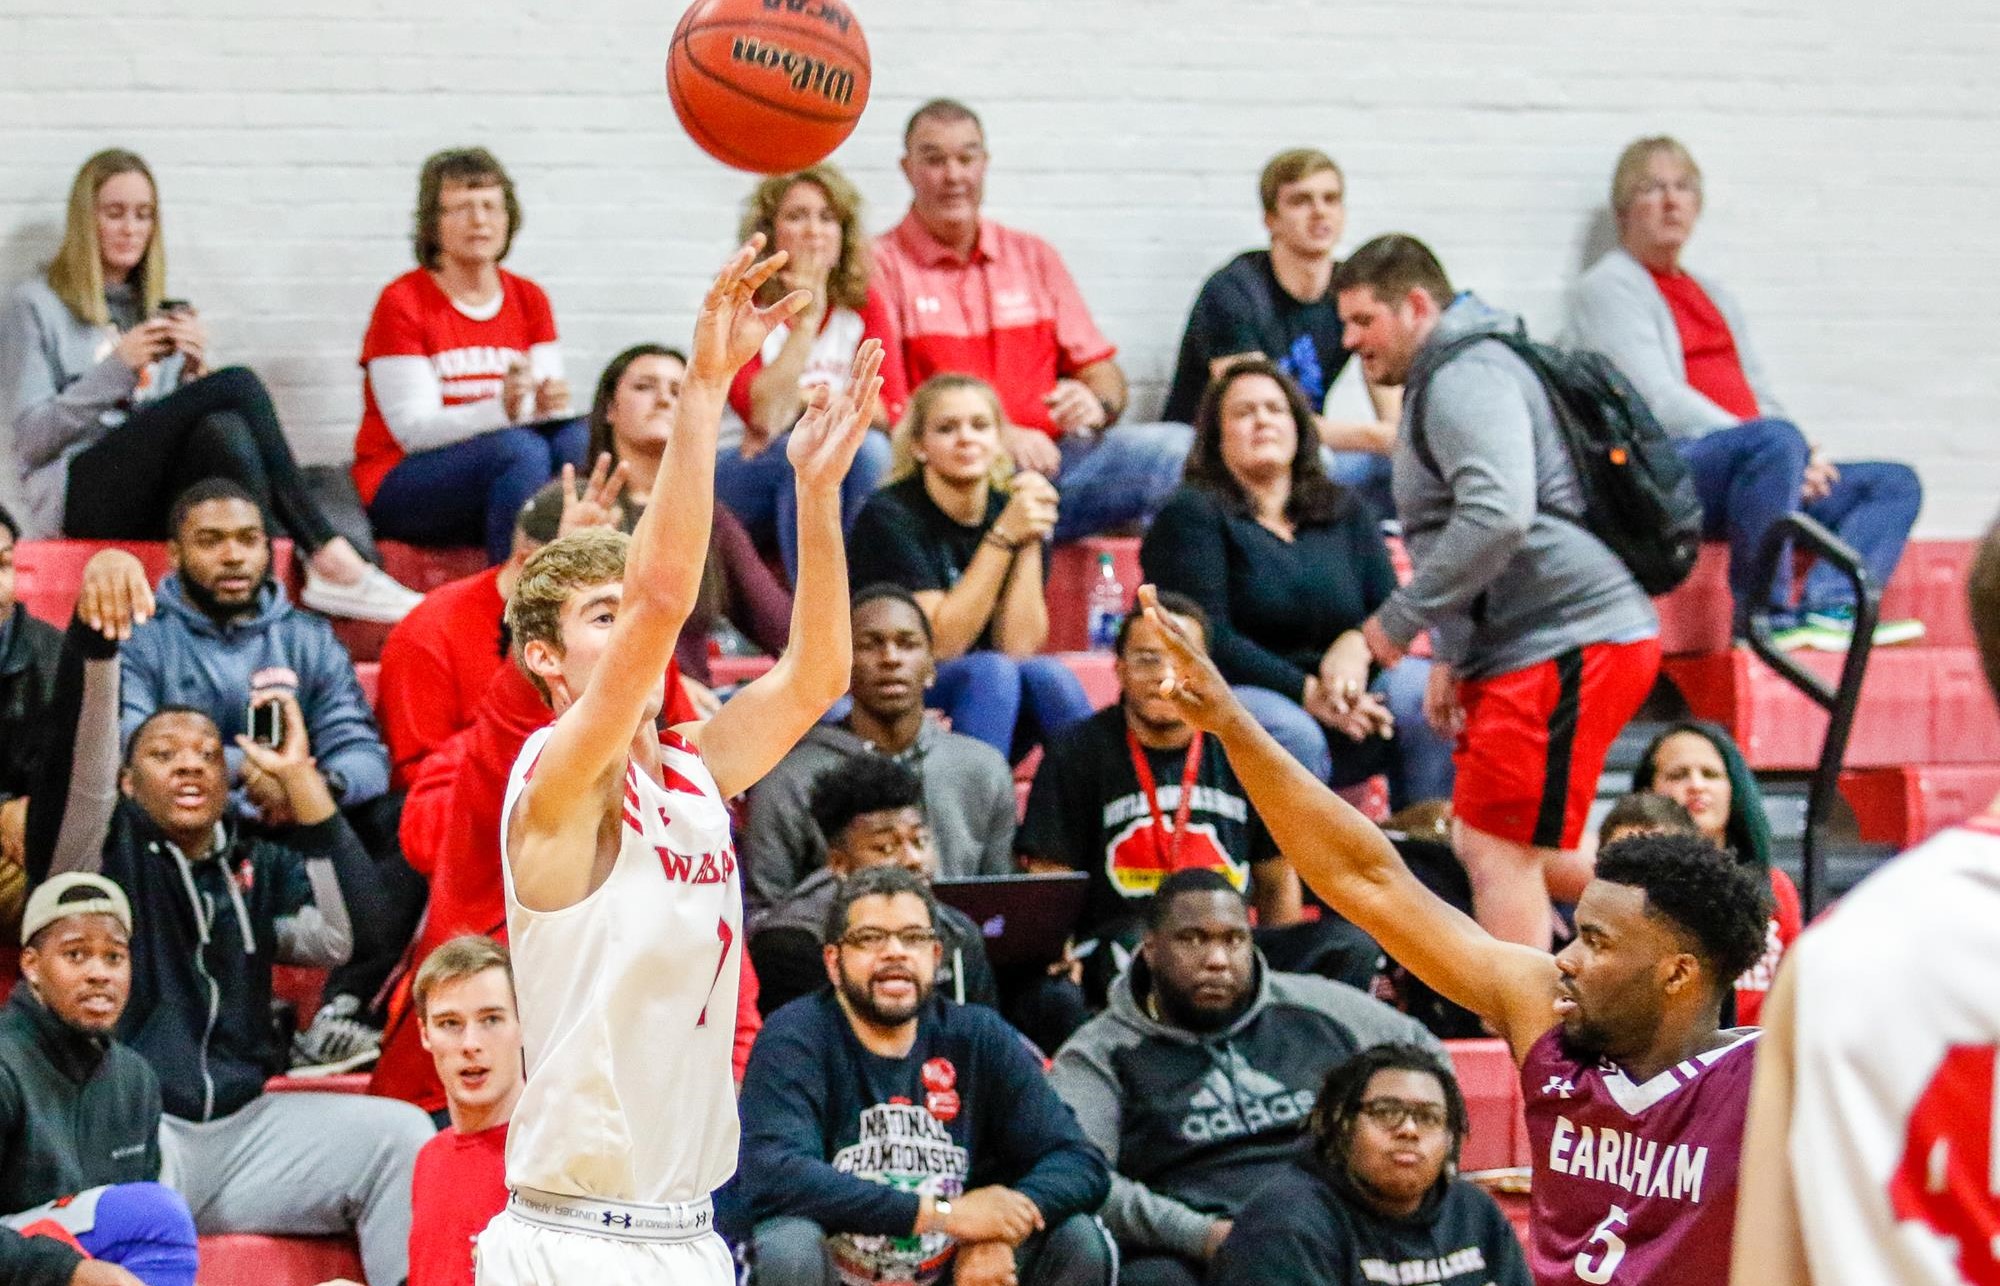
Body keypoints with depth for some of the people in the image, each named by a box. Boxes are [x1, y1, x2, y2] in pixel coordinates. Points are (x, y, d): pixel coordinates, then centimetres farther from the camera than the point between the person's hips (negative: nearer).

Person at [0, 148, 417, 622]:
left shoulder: (156, 310, 25)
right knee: (238, 384, -26)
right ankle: (331, 560, -33)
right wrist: (117, 367, -11)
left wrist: (193, 371, -2)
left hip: (161, 502, 4)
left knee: (224, 430, -34)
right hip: (79, 499, -4)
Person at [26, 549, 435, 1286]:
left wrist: (300, 780, -4)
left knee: (402, 1135, -12)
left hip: (240, 1129, 5)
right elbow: (79, 744, -13)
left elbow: (349, 936, -1)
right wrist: (95, 621, -33)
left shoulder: (257, 865, 17)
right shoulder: (103, 847, 6)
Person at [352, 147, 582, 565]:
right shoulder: (403, 301, -6)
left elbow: (549, 400, 3)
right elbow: (414, 429, -13)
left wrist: (549, 403, -23)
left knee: (576, 438, -24)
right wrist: (502, 409, -30)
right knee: (522, 450, -32)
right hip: (399, 488, -5)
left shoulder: (529, 299, 11)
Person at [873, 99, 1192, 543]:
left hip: (1054, 454, 5)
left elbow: (1100, 368, 22)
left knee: (1183, 450, -20)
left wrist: (1096, 403, -4)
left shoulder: (1034, 257, 21)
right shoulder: (882, 265, 4)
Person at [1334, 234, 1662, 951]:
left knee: (1501, 852, -9)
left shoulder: (1466, 379, -13)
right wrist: (1452, 656, 25)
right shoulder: (1444, 382, 23)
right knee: (1484, 843, 15)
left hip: (1569, 642, -11)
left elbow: (1498, 516, -28)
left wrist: (1401, 618, -19)